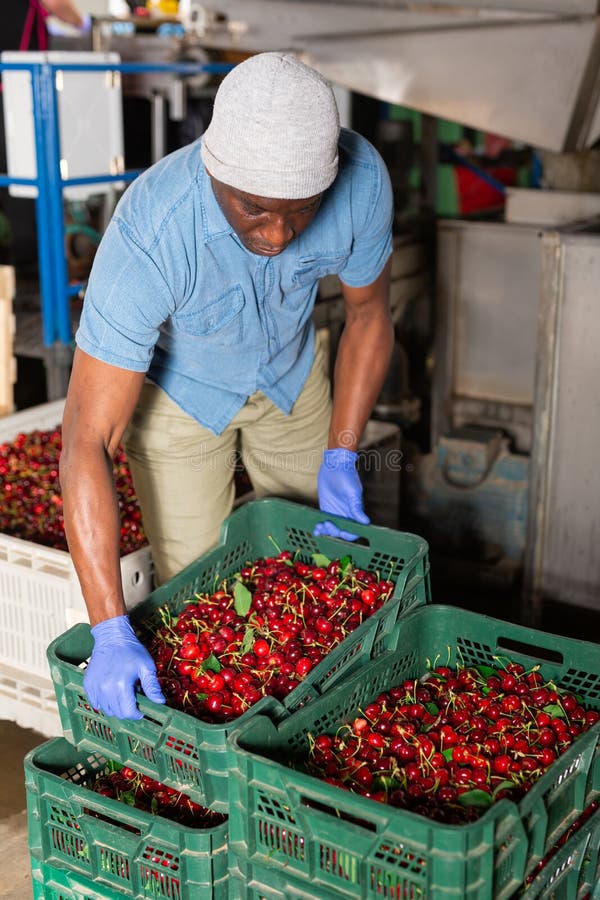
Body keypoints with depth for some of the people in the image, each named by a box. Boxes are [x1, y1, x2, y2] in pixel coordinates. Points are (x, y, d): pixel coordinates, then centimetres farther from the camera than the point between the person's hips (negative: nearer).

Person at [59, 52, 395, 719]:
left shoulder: (360, 179, -31)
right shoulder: (148, 238, -43)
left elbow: (368, 314, -9)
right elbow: (88, 442, -41)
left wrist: (340, 457, -12)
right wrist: (111, 633, -44)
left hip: (292, 371, 4)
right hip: (176, 387, -3)